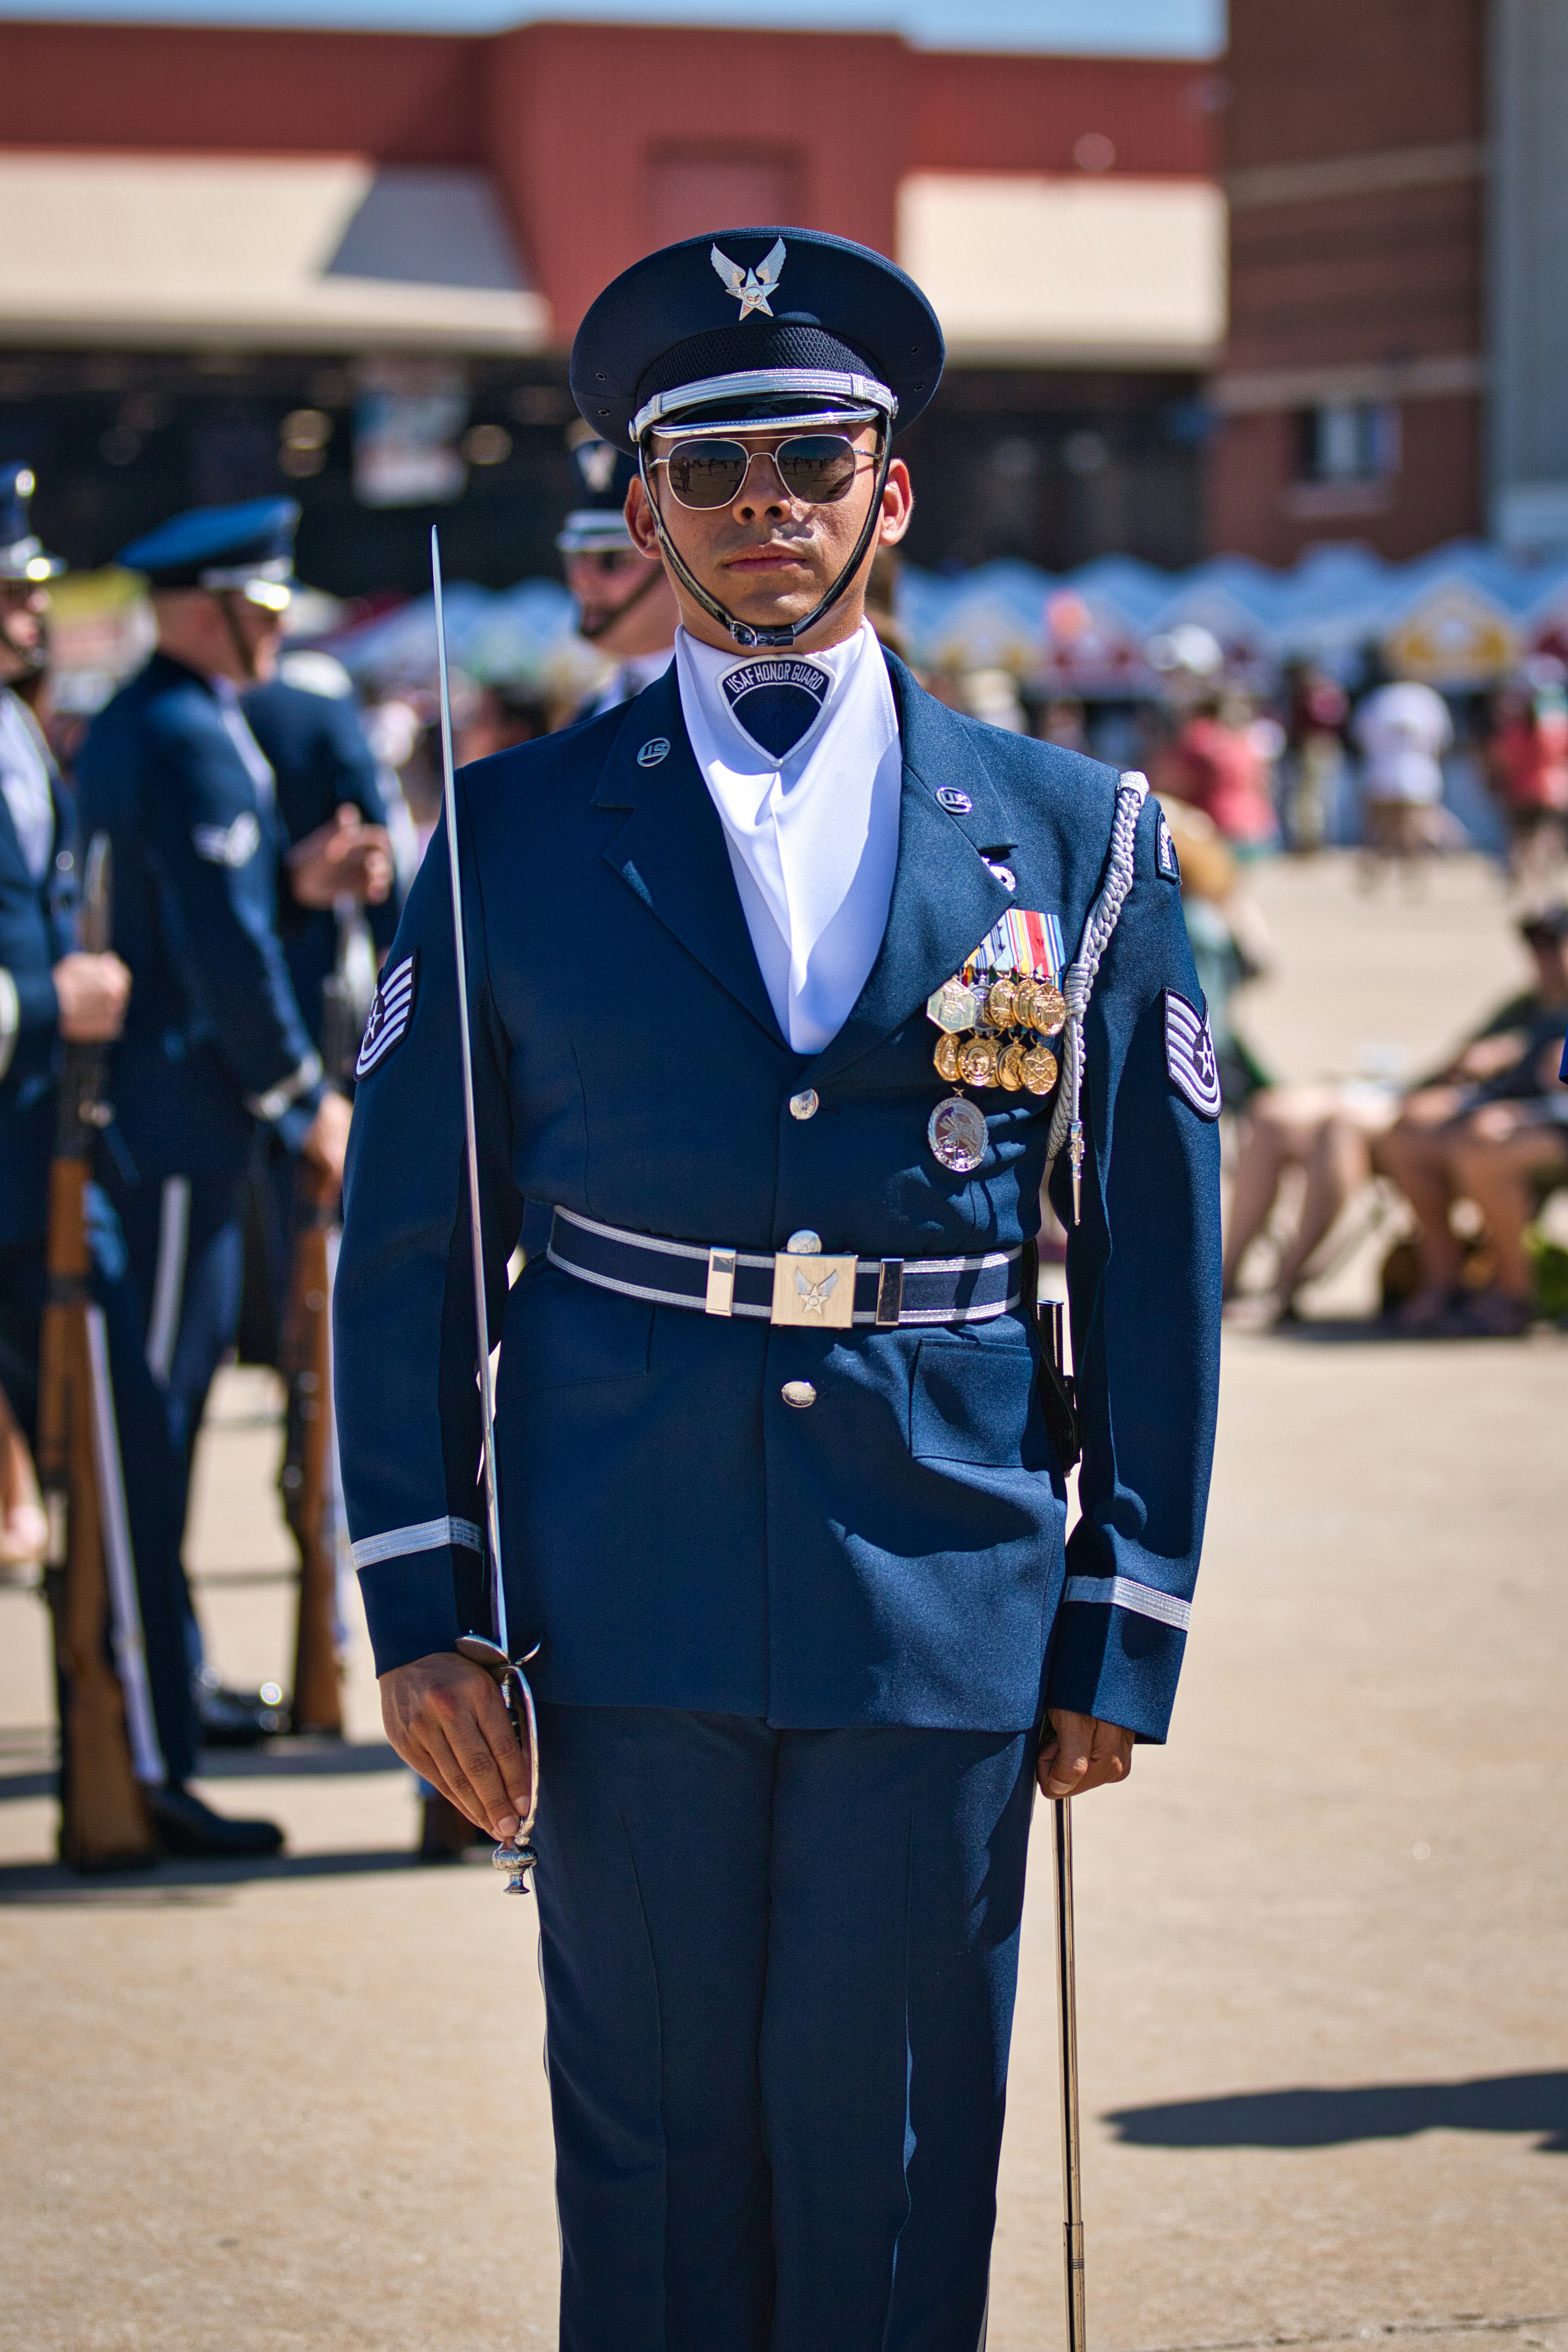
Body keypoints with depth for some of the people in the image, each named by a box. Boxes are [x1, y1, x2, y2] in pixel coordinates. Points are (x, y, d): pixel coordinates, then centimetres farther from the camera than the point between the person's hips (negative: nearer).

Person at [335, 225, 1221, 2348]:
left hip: (945, 1606, 0)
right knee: (656, 2151, 5)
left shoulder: (1073, 838, 5)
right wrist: (418, 1611, -2)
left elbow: (1154, 1265, 7)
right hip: (629, 1609, 0)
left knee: (896, 2168, 4)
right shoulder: (520, 838, 5)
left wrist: (1123, 1635, 4)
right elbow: (406, 1243, 6)